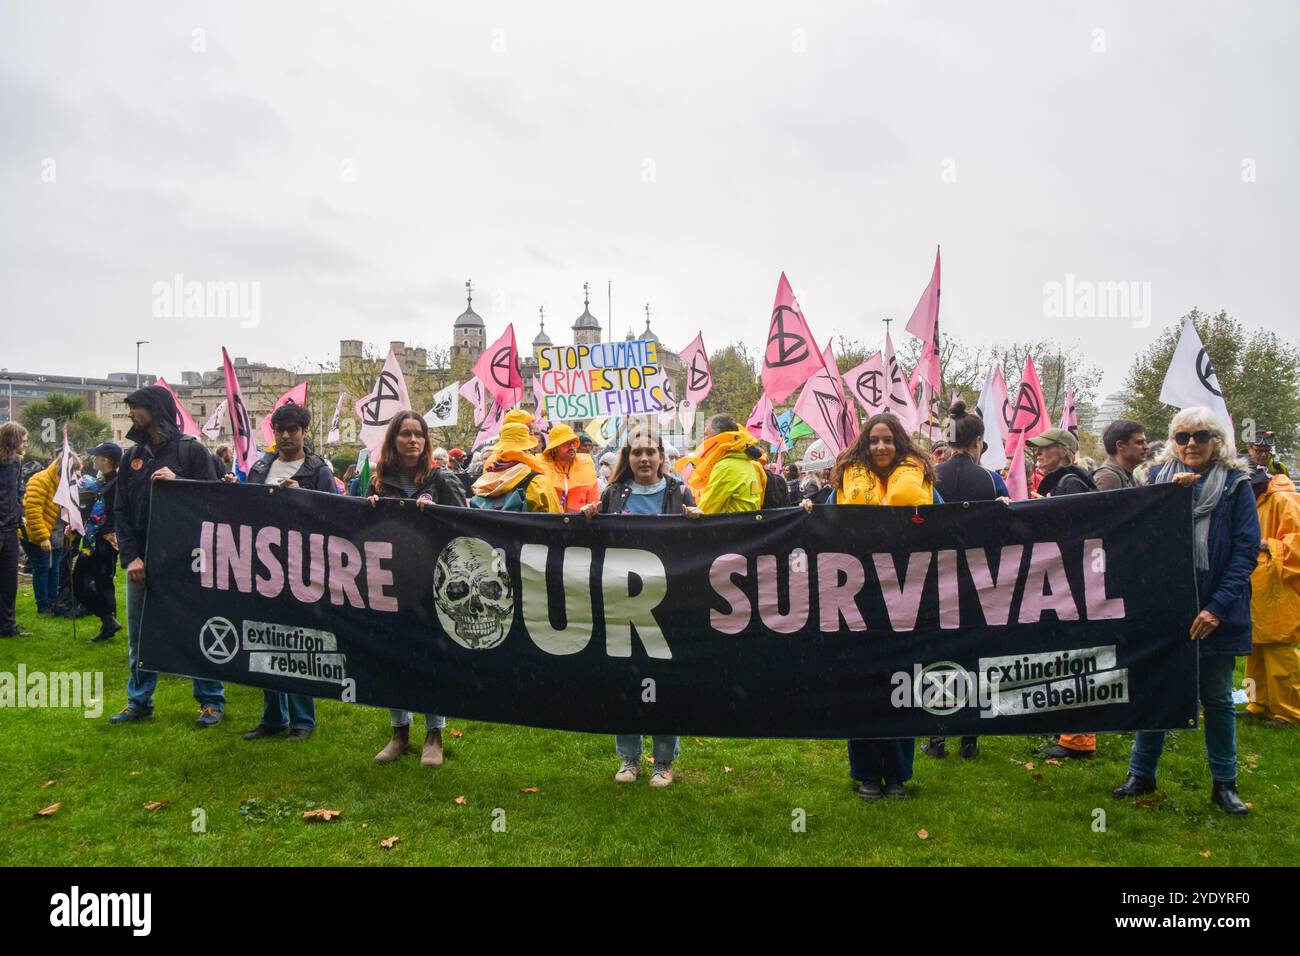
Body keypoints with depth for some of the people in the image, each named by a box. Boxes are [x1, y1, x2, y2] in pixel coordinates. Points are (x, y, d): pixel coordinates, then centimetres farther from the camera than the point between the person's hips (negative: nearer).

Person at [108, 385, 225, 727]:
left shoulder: (192, 451, -5)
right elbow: (121, 512, 9)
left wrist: (177, 483, -22)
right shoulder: (132, 458, 11)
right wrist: (130, 556, -2)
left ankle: (211, 700, 14)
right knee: (139, 637, 12)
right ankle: (139, 701, 26)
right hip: (141, 562, 5)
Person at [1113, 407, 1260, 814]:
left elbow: (1246, 549, -6)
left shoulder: (1235, 483, -1)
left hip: (1214, 613, -1)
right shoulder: (1160, 478, 5)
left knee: (1217, 698, 10)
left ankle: (1224, 784, 24)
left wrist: (1218, 607, -14)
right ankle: (1141, 773, 22)